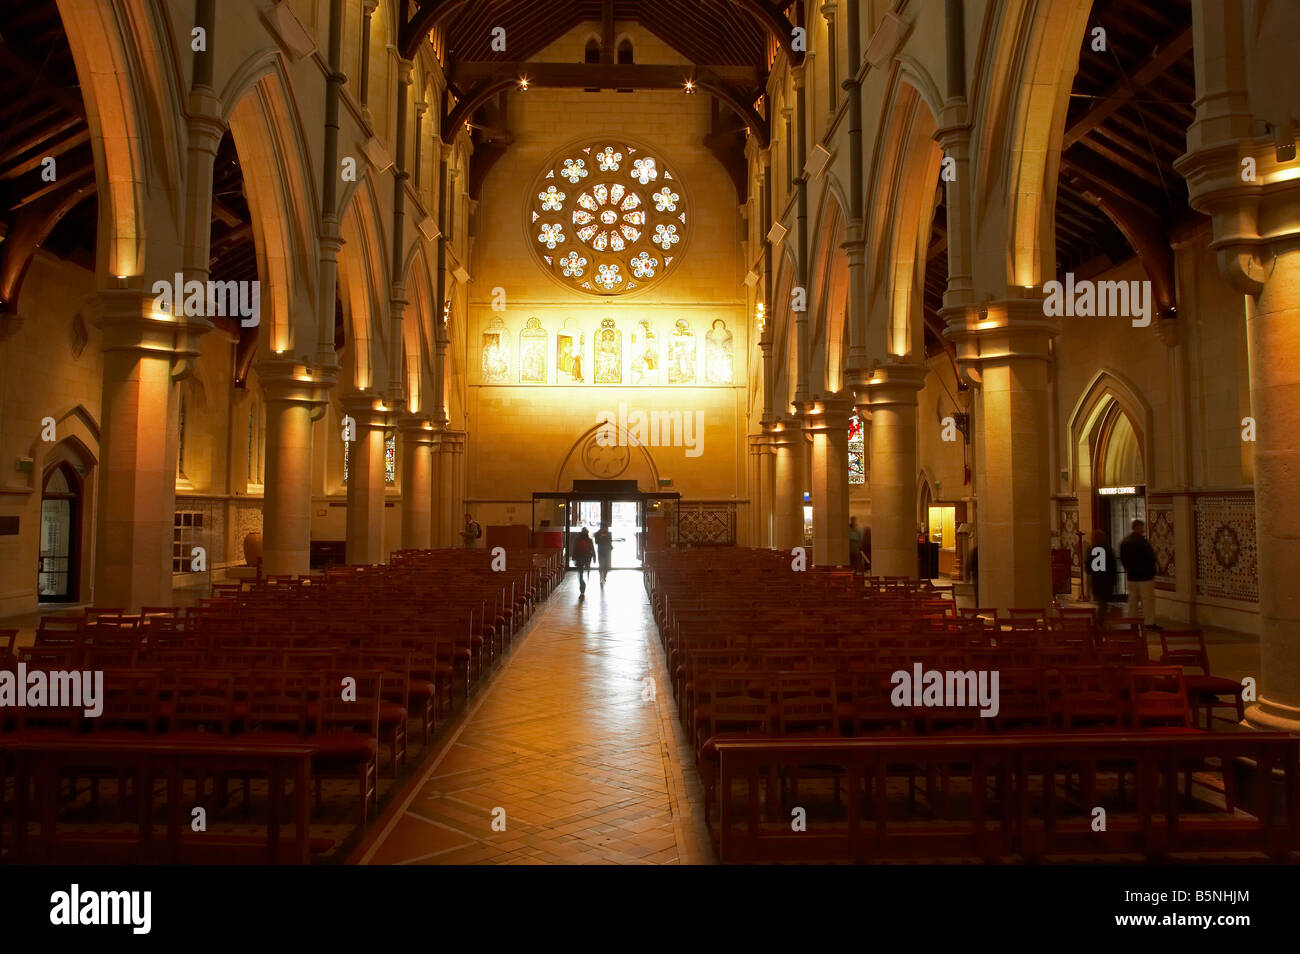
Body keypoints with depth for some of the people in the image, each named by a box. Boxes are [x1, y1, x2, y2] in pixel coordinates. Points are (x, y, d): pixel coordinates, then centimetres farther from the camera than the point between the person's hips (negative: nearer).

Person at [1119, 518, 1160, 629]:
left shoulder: (1125, 542, 6)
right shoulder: (1142, 541, -17)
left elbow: (1122, 558, 12)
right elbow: (1151, 557, -16)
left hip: (1131, 576, 7)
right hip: (1145, 575, -7)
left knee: (1133, 599, 13)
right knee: (1147, 599, -3)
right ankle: (1149, 623, -2)